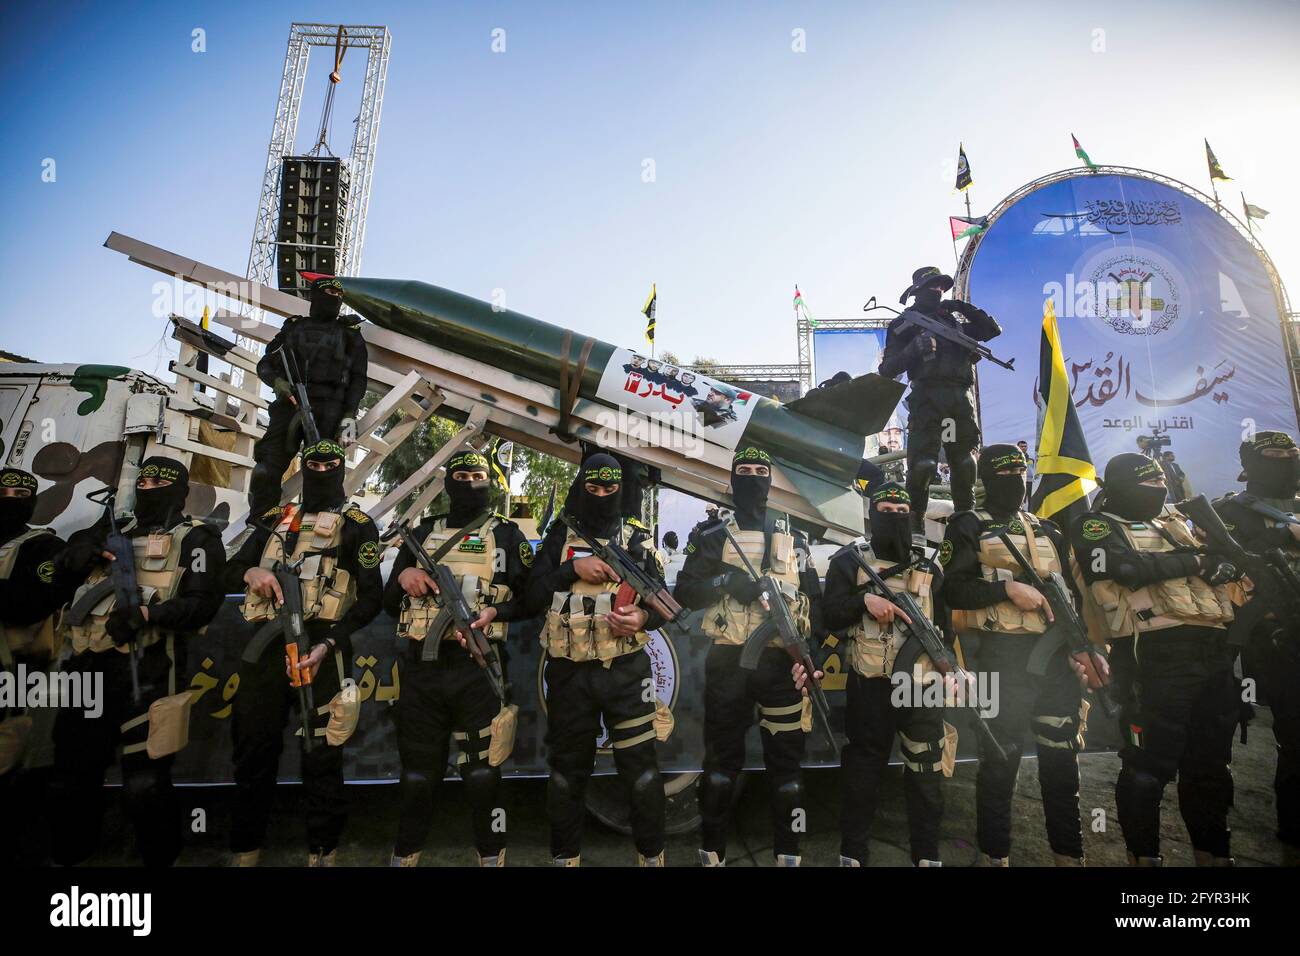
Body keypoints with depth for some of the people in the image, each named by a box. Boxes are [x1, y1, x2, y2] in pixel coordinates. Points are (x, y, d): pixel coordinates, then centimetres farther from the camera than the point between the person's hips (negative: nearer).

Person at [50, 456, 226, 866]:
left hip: (145, 670, -6)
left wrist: (147, 614, -24)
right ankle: (70, 856, 35)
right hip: (89, 666, 7)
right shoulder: (114, 529, 21)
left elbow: (203, 601, -10)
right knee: (71, 778, 16)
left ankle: (160, 859, 13)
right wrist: (79, 553, -1)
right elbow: (62, 572, 21)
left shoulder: (194, 538, 1)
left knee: (144, 783, -5)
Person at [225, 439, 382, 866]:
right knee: (254, 750, 10)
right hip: (266, 644, 4)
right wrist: (251, 573, -7)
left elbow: (371, 596, -4)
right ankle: (245, 852, 24)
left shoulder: (356, 525, 2)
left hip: (319, 647, -4)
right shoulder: (275, 520, 17)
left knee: (320, 755, 2)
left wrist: (328, 644, -15)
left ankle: (320, 854, 14)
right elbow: (231, 571, 18)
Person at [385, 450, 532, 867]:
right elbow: (390, 603, 16)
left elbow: (530, 597, 1)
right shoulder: (423, 533, 15)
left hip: (476, 667, -3)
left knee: (482, 772, 2)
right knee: (418, 771, 14)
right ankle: (404, 856, 30)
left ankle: (491, 857, 17)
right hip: (421, 667, 3)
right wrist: (403, 577, -5)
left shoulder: (508, 535, 6)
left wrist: (493, 613, -16)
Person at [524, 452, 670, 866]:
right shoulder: (560, 537, 5)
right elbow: (532, 598, -1)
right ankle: (565, 856, 30)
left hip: (626, 671, -1)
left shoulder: (638, 540, 5)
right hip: (569, 674, 1)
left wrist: (643, 618, -18)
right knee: (568, 769, 13)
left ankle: (651, 854, 21)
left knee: (641, 768, 3)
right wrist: (572, 569, -13)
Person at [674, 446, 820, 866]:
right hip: (728, 660, -1)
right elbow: (685, 592, -1)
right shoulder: (711, 536, 6)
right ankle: (712, 852, 16)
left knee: (786, 757, 4)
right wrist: (725, 581, -17)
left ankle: (789, 854, 16)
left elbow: (814, 599, 10)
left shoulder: (793, 538, 12)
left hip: (780, 661, 2)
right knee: (722, 757, 4)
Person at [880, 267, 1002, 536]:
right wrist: (913, 349, -14)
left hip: (961, 398, 5)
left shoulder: (953, 320, 26)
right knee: (923, 462, -15)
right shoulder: (904, 324, 11)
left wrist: (964, 308, 17)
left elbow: (993, 330, 26)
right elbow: (887, 369, 3)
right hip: (927, 396, -5)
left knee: (965, 461, 6)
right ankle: (915, 522, -8)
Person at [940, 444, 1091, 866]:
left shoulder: (1049, 531, 17)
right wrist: (1007, 587, -19)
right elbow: (952, 591, -10)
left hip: (1058, 656, 5)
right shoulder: (969, 528, 0)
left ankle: (1069, 854, 25)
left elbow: (1074, 594, 17)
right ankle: (994, 855, 15)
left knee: (1062, 760, 12)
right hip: (1004, 657, -5)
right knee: (1000, 761, 2)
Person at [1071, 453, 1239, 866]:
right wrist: (1194, 561, -5)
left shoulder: (1173, 525, 25)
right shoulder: (1096, 526, 1)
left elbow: (1229, 562, 22)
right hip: (1156, 655, -7)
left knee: (1210, 762, 16)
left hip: (1213, 651, 8)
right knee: (1150, 765, -4)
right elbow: (1130, 568, -17)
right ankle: (1145, 856, 11)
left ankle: (1214, 854, 30)